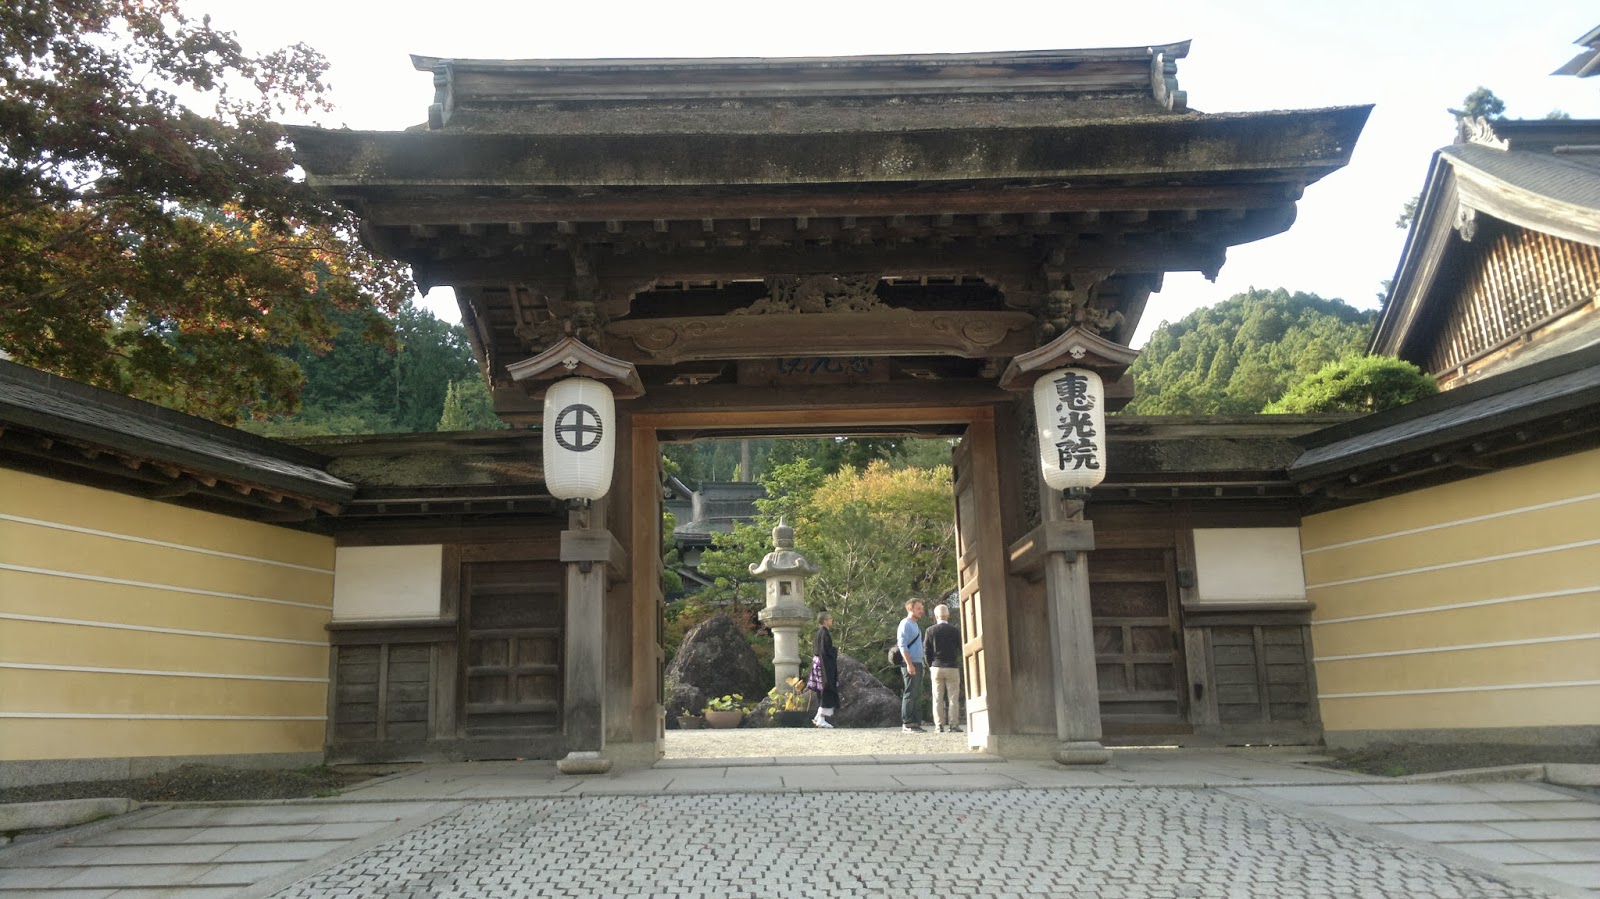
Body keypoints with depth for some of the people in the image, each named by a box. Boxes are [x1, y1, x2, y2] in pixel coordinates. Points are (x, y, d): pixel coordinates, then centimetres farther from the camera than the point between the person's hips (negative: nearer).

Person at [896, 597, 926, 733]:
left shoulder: (916, 625, 21)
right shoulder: (905, 624, -7)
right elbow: (902, 646, -16)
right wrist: (909, 664, -21)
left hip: (917, 664, 9)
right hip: (910, 664, -9)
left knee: (915, 694, 10)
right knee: (910, 694, -9)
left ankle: (915, 722, 13)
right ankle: (907, 723, -9)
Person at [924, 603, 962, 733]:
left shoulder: (930, 631, -1)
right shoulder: (955, 630, -3)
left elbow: (926, 650, -2)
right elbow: (961, 649, -1)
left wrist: (931, 665, 9)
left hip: (936, 667, 1)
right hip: (952, 667, -1)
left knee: (938, 698, 5)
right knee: (953, 698, 3)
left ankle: (939, 725, 2)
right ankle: (953, 725, -1)